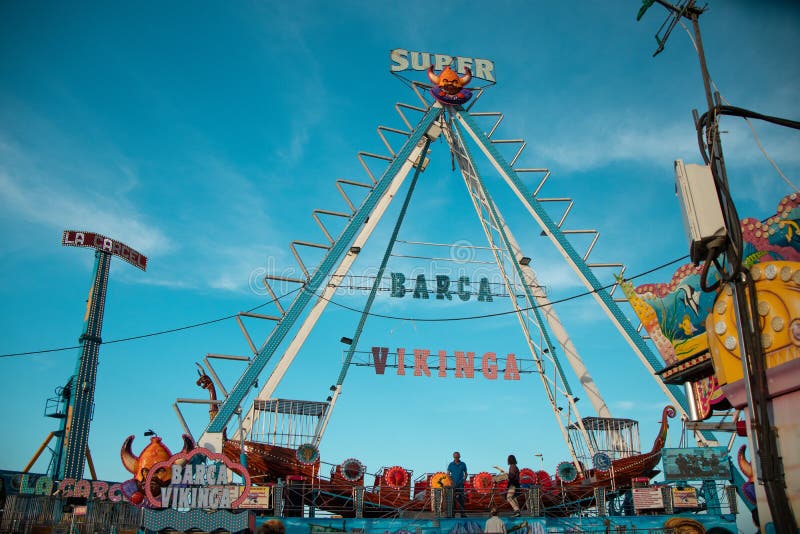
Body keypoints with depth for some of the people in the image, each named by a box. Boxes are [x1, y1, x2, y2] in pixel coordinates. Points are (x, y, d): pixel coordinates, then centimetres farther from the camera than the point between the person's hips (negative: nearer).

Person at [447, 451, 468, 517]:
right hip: (453, 484, 0)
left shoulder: (463, 464, 5)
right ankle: (453, 513, 7)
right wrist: (450, 480, -10)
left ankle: (462, 513, 2)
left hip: (460, 484, 0)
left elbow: (465, 473, 13)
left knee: (461, 498, -2)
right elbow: (448, 474, 5)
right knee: (453, 498, 0)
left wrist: (464, 479, -1)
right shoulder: (451, 464, 3)